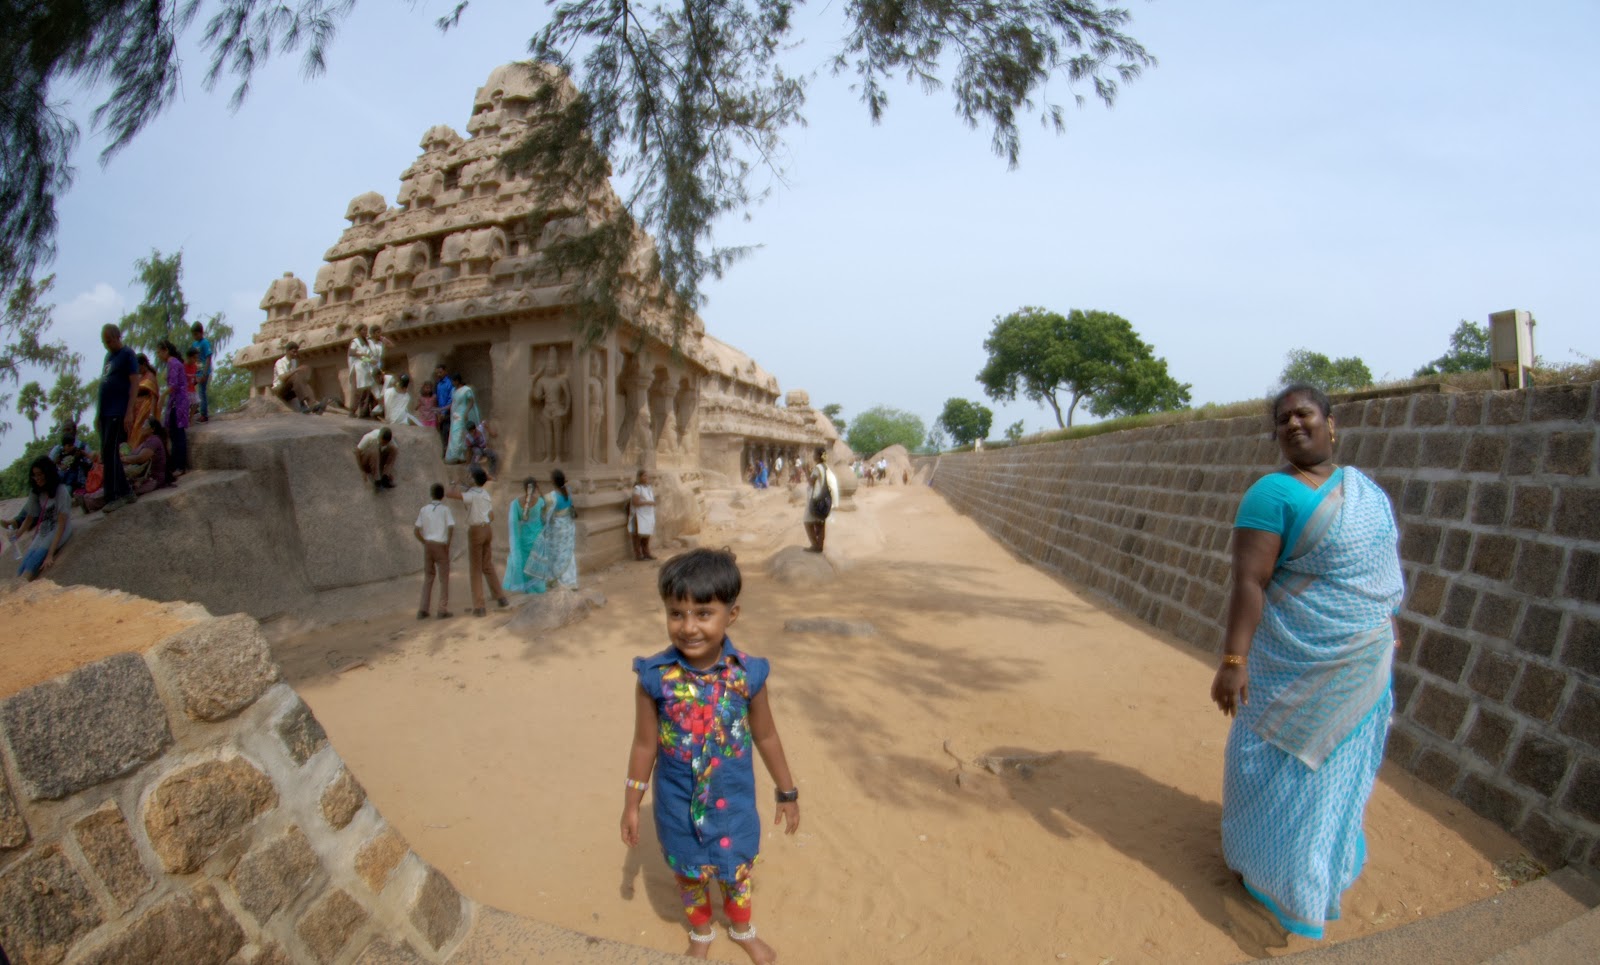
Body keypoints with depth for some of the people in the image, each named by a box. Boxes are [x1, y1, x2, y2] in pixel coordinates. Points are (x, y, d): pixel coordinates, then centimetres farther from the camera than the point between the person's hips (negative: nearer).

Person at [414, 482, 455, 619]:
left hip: (428, 546, 4)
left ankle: (423, 610, 9)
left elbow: (416, 531, 5)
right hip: (441, 547, -4)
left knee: (428, 578, 14)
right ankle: (443, 610, 1)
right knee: (444, 578, 5)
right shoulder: (446, 510, -6)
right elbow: (451, 528, -18)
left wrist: (425, 543, 13)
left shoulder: (424, 509, 6)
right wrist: (448, 545, -6)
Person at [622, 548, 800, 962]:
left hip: (733, 800, 0)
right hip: (678, 803, 0)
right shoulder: (655, 677, -22)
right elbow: (645, 744, -8)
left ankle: (742, 929, 53)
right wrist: (631, 804, 1)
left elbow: (766, 736, -5)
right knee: (689, 874, 22)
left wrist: (788, 792, 5)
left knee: (737, 870, 22)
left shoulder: (747, 674, -20)